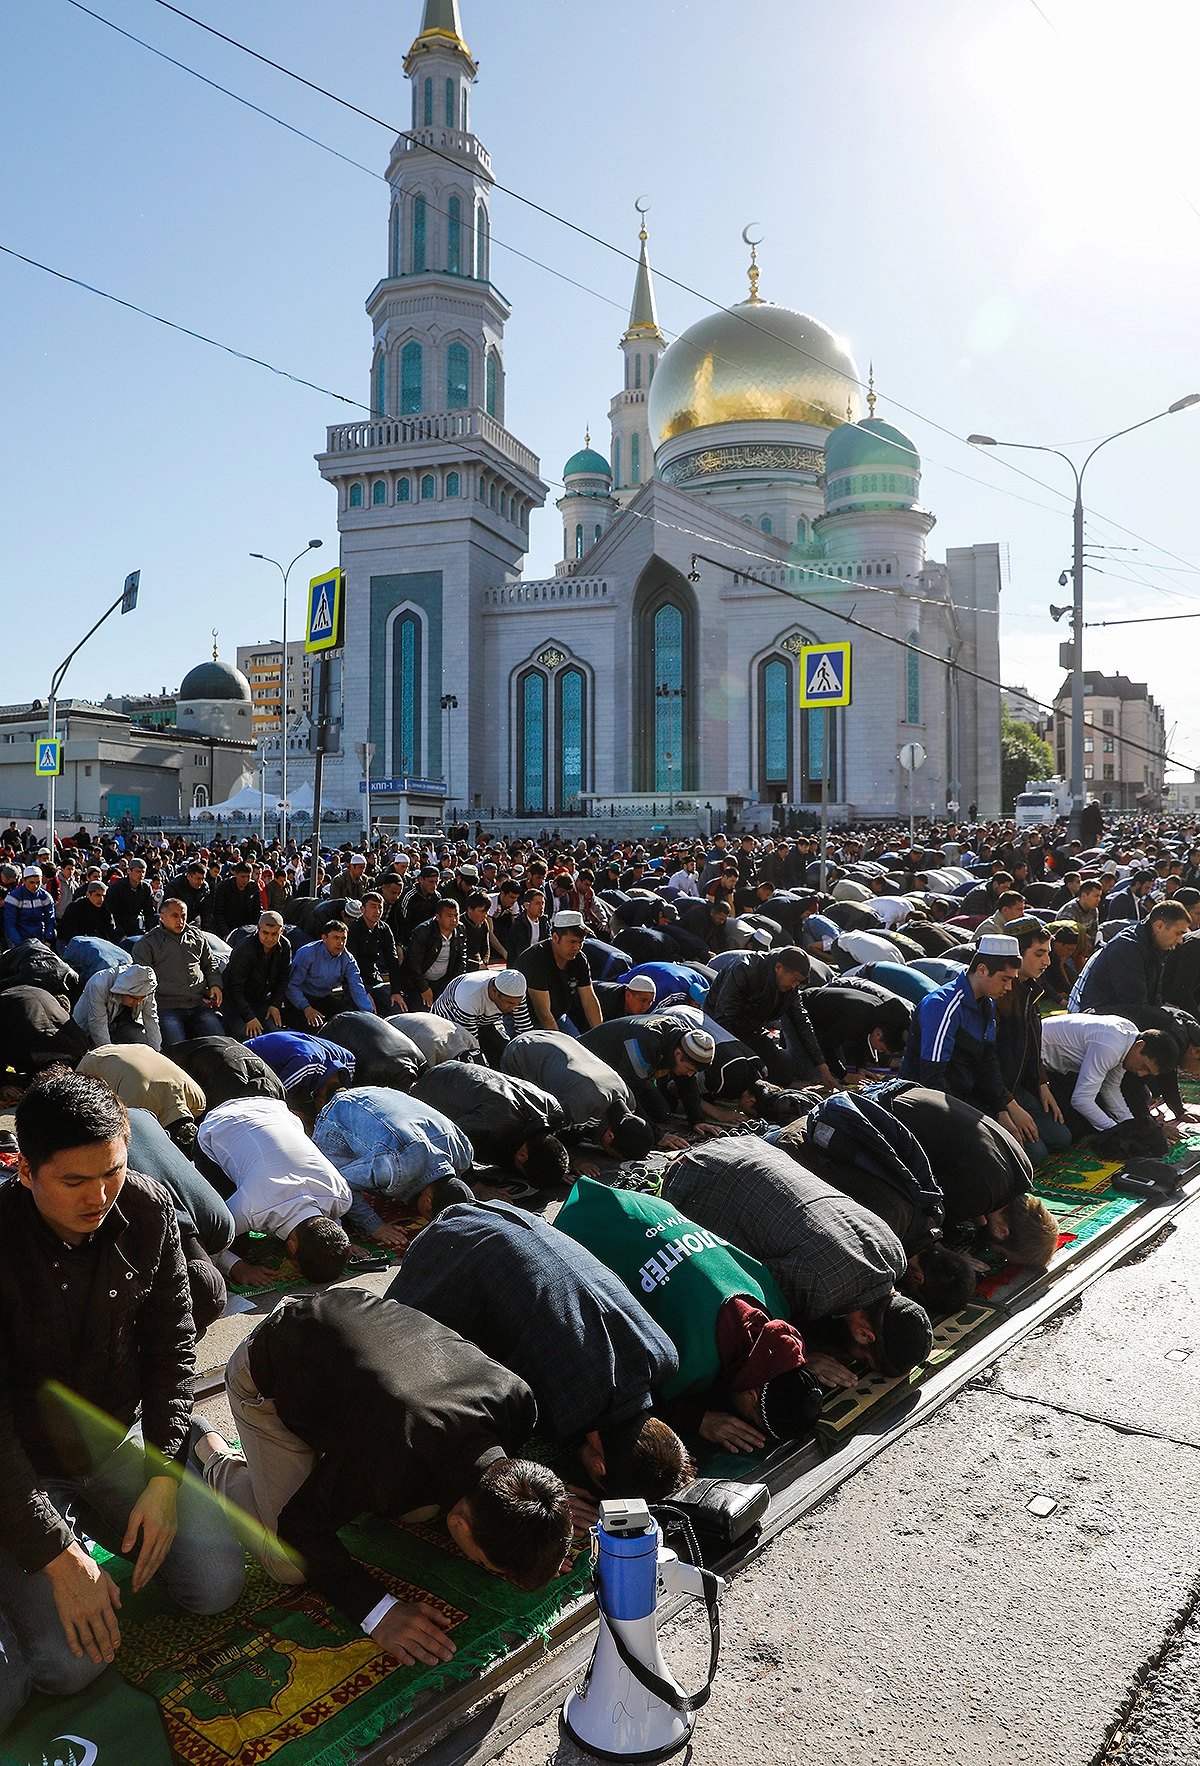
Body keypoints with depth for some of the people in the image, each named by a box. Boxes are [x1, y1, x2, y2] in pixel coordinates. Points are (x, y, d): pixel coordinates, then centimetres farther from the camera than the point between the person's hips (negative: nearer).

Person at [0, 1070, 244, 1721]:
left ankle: (91, 1520, 20)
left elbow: (171, 1345, -3)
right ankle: (70, 1531, 14)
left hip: (118, 1444, 4)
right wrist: (58, 1557, -23)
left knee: (217, 1582, -3)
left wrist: (163, 1477, -9)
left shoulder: (148, 1209, -15)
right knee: (70, 1663, -15)